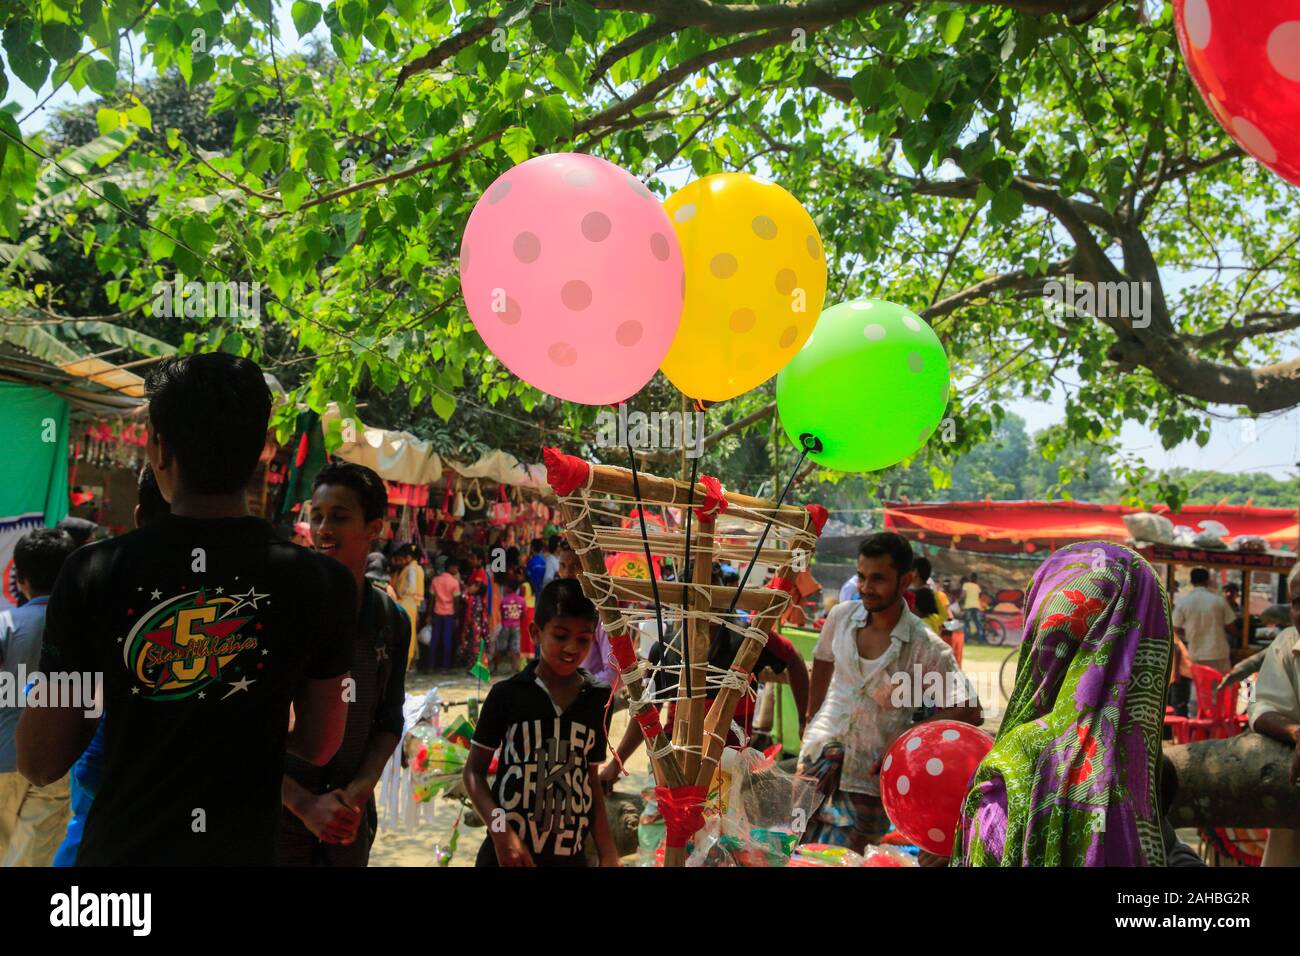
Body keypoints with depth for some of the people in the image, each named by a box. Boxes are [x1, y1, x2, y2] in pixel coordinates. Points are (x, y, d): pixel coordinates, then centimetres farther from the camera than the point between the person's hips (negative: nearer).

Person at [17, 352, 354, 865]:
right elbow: (317, 746, -2)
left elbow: (39, 764, -7)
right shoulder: (322, 583, -14)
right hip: (242, 850, 0)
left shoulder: (91, 573, -14)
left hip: (118, 851, 1)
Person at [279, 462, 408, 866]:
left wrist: (358, 791, -6)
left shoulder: (391, 621, 2)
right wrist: (303, 803, -16)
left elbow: (389, 723, 8)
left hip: (350, 818, 4)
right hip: (278, 815, -3)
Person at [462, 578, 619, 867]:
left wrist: (609, 856, 6)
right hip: (508, 854, -2)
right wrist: (501, 834, -14)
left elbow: (591, 781, 8)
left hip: (570, 856, 2)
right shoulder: (507, 694, -6)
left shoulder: (597, 701, 1)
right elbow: (474, 771, -1)